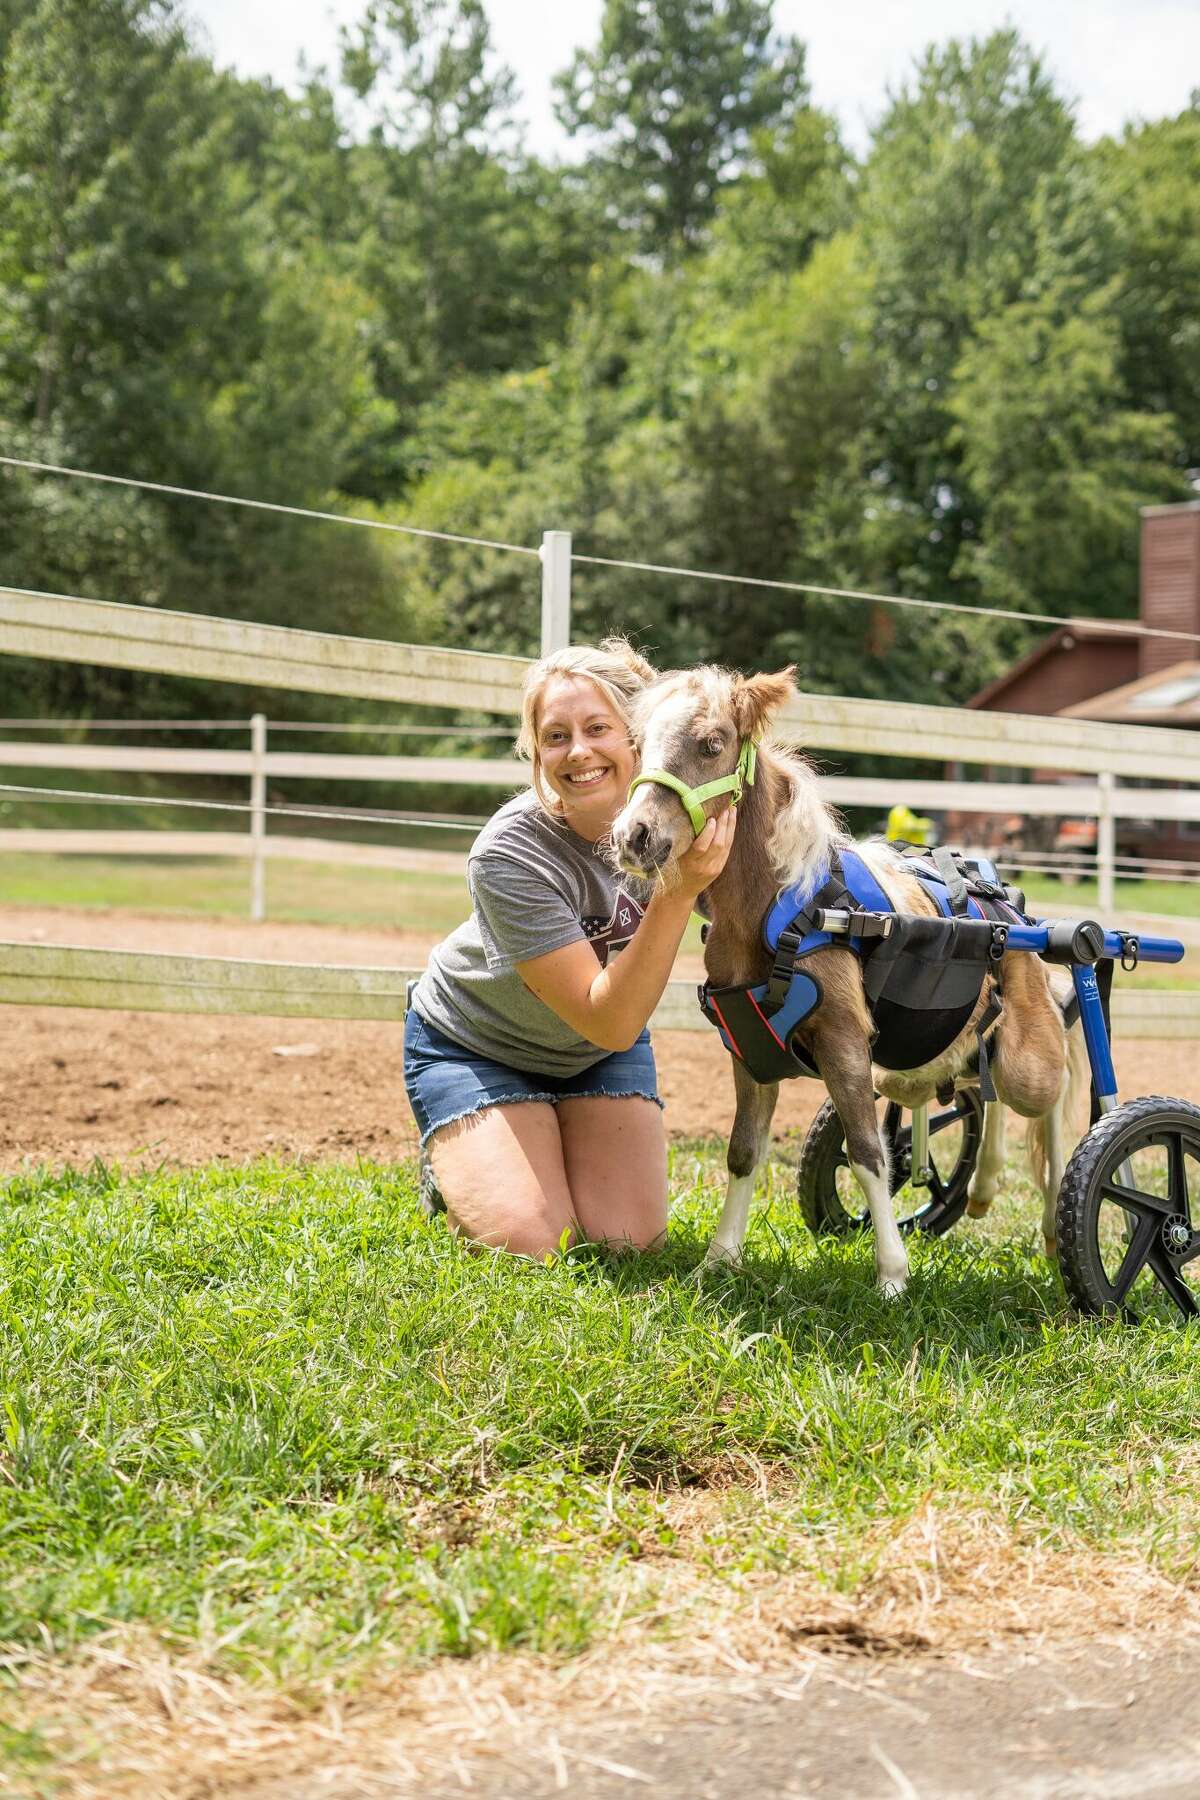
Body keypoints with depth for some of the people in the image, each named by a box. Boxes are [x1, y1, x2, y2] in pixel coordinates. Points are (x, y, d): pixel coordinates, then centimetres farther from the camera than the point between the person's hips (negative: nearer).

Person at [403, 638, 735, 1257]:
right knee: (530, 1246, -16)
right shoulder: (508, 855, -35)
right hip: (475, 1044, -4)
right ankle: (448, 1168, 15)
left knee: (628, 1239, -9)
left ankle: (562, 1154, 22)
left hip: (602, 1054, 4)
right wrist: (679, 892, -48)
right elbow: (609, 1022, -38)